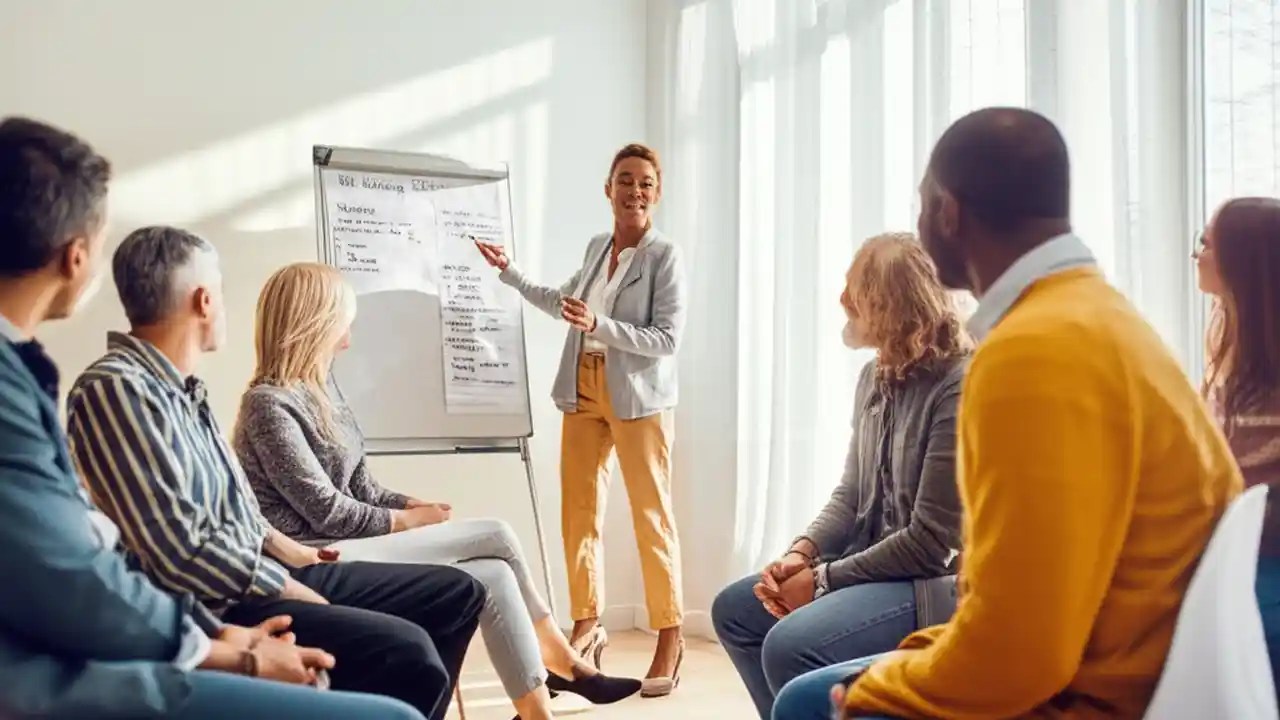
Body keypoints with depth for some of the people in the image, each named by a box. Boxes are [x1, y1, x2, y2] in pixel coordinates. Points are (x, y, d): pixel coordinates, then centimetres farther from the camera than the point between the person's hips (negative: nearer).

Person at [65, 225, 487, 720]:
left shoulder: (178, 384, 11)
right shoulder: (116, 389, -19)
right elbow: (182, 554, -25)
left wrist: (283, 548, 11)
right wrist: (292, 592, -15)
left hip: (263, 569, 10)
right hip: (217, 605, -10)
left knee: (457, 593, 9)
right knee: (406, 651, -30)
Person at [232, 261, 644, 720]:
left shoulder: (320, 389, 13)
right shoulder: (269, 405, -13)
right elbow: (327, 513, -16)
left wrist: (411, 506, -4)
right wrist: (408, 521, -5)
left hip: (344, 549, 8)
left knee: (494, 576, -12)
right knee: (496, 537, -13)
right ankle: (560, 662, 0)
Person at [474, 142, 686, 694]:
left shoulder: (664, 256, -8)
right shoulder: (597, 248, 12)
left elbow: (667, 338, -14)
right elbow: (563, 302, 29)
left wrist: (598, 325, -22)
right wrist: (508, 272, 29)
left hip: (638, 396, -6)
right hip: (584, 391, 6)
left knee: (651, 516, -3)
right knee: (577, 513, 7)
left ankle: (670, 637, 8)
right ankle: (588, 624, 20)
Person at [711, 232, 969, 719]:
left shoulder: (960, 389, -20)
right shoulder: (874, 377, 7)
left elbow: (930, 543, -21)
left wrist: (823, 580, -15)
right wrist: (802, 552, -7)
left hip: (935, 583, -9)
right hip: (873, 565, 9)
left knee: (791, 645, -27)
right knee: (734, 608, 9)